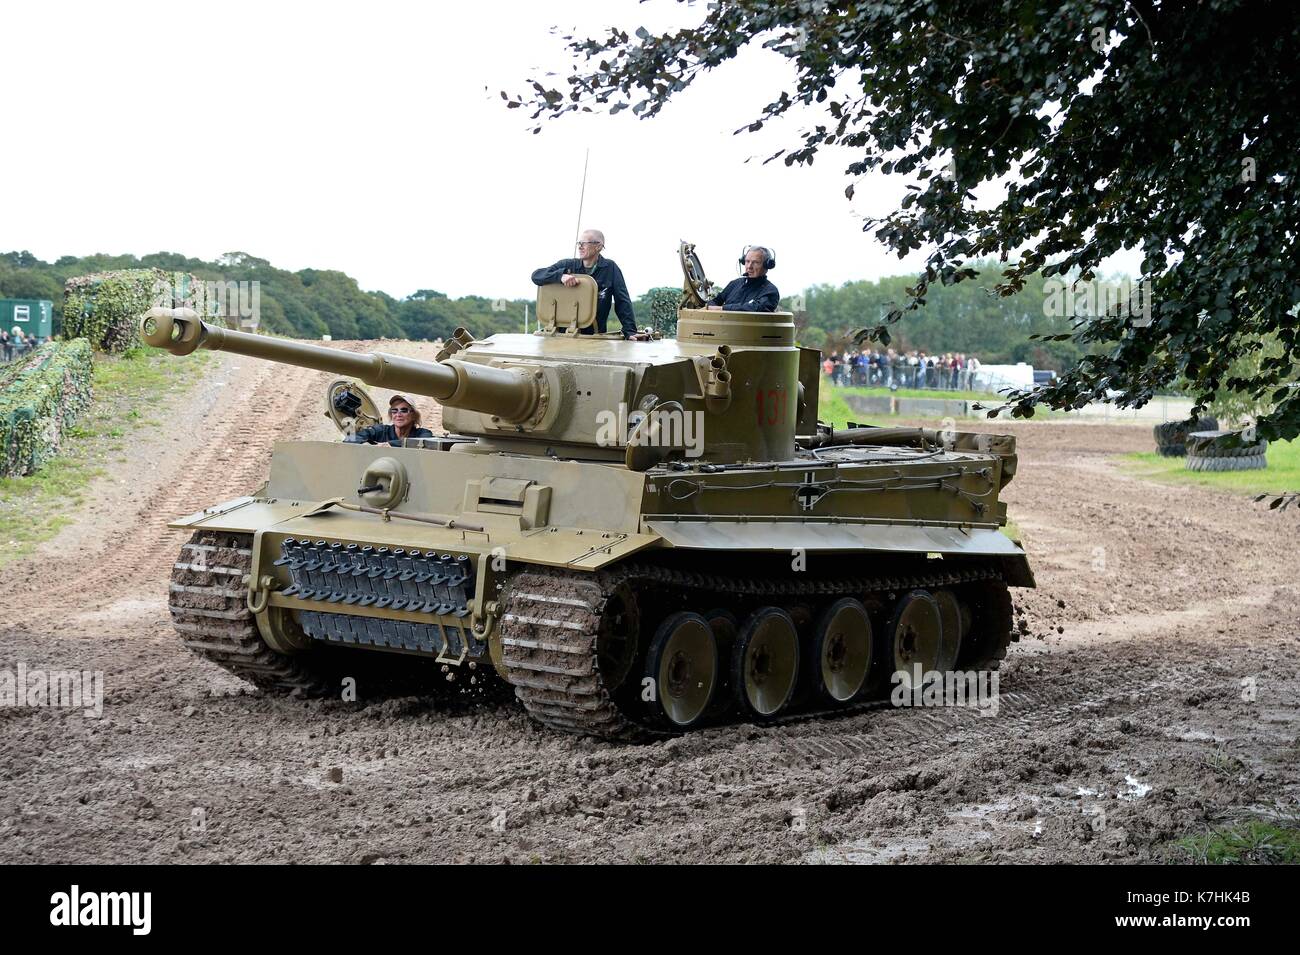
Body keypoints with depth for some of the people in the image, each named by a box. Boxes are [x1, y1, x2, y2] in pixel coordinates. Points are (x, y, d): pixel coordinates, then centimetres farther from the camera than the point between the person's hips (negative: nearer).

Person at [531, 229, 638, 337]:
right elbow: (536, 276, -1)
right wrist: (561, 275, -18)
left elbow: (623, 301, 1)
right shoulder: (568, 265, 5)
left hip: (595, 336, -1)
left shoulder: (610, 268, 2)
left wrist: (630, 331, -9)